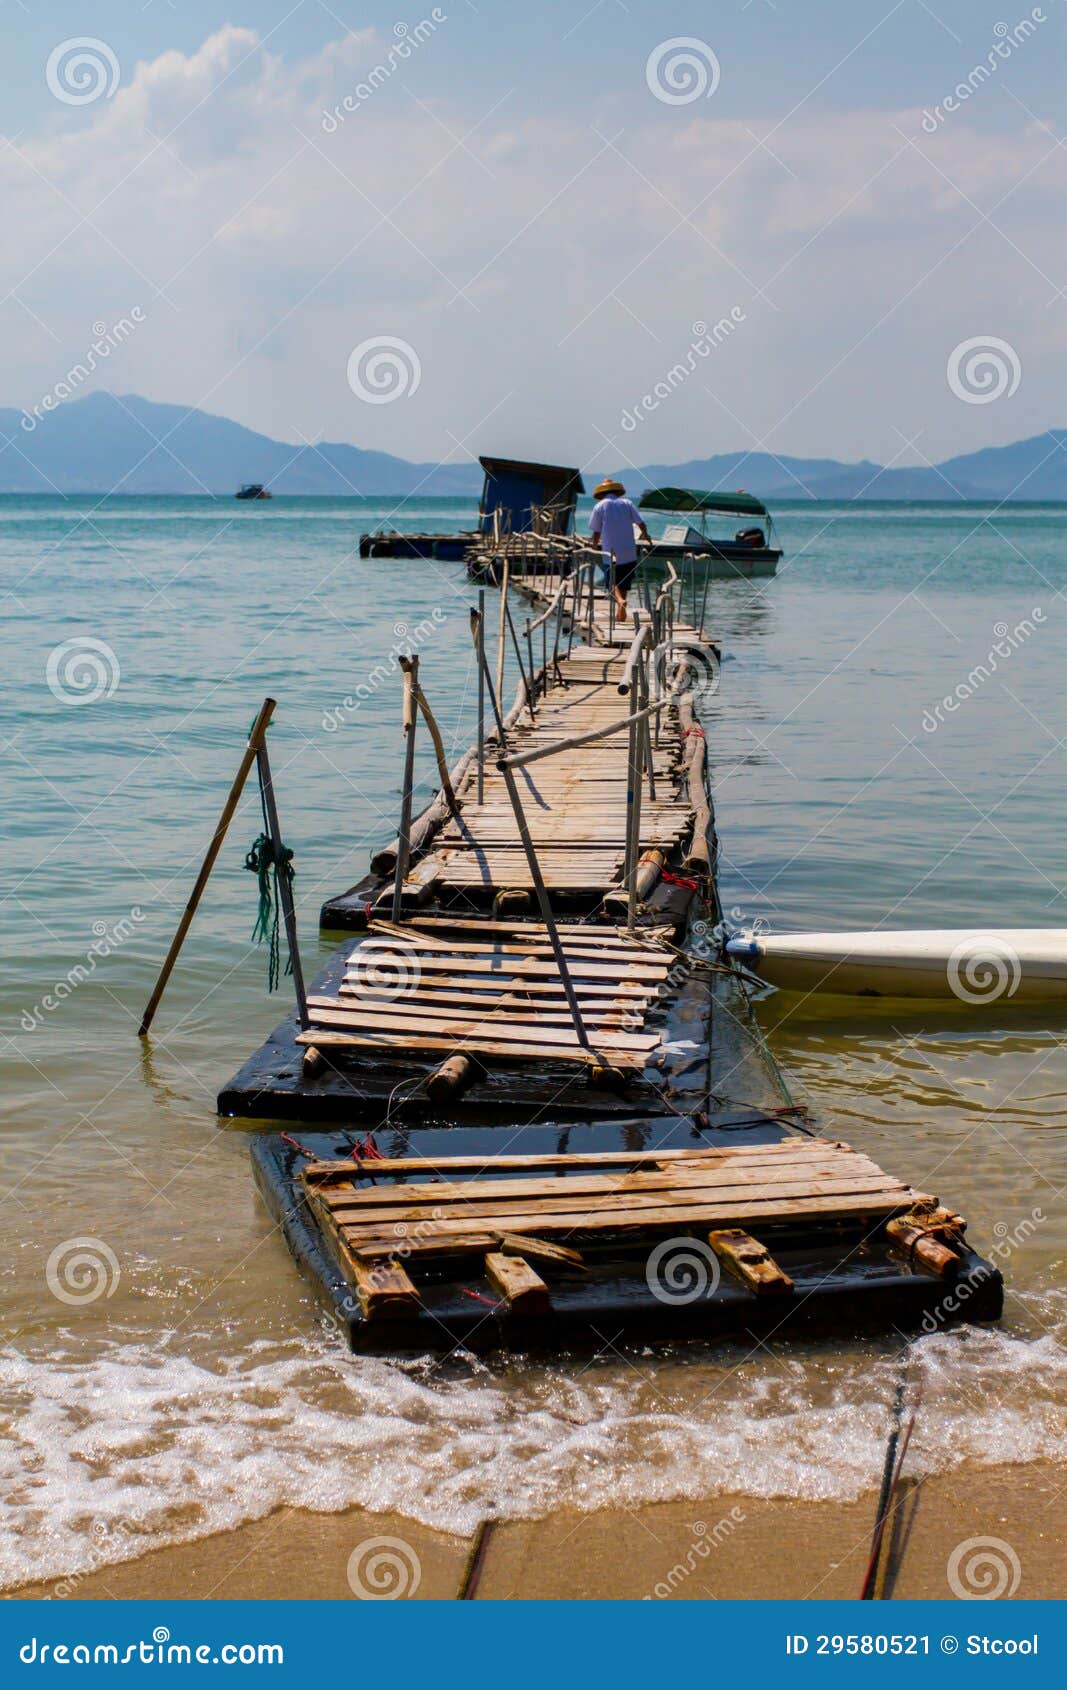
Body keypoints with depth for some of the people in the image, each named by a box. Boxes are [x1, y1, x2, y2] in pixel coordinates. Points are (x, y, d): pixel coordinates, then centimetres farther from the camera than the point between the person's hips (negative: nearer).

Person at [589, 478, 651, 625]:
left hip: (610, 552, -2)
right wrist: (645, 536, 21)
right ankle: (622, 615, 17)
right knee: (624, 582, 15)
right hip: (629, 551, 2)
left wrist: (595, 545, 22)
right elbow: (640, 523, 1)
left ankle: (620, 601, -28)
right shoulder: (627, 503, 6)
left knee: (612, 582, 2)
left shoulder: (599, 506, 2)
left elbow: (596, 532, 2)